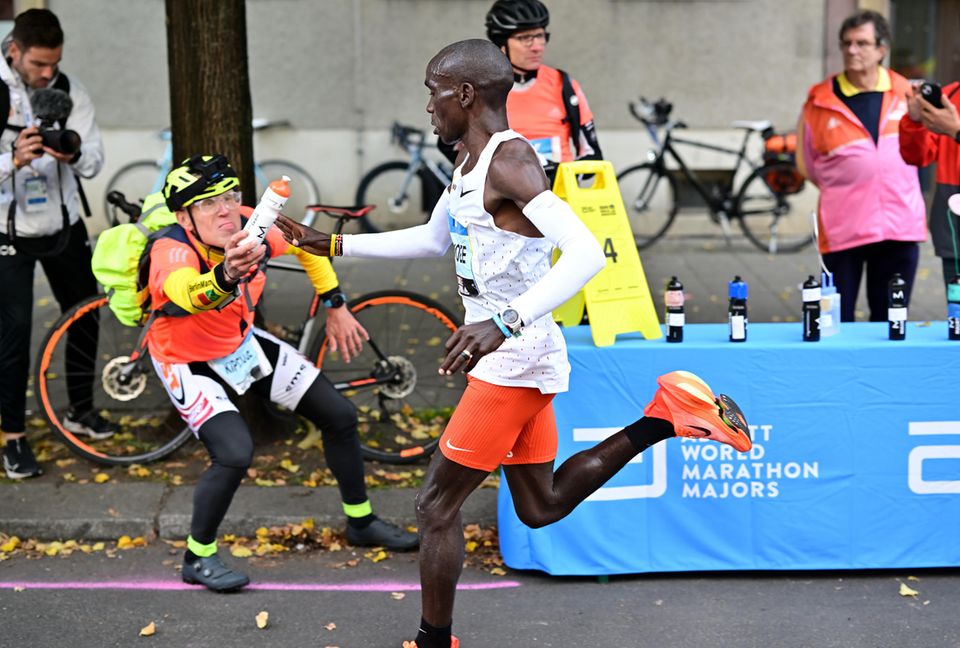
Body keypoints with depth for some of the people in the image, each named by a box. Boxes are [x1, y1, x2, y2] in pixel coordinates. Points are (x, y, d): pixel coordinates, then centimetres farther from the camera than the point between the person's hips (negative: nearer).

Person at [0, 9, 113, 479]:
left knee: (85, 316, 13)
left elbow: (95, 162, -8)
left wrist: (74, 155, -31)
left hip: (63, 226, 4)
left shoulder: (68, 90, -6)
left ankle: (80, 412, 32)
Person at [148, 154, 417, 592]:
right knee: (235, 453, -27)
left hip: (243, 344, 6)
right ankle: (199, 557, -1)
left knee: (340, 415, 5)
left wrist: (336, 308, 3)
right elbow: (186, 292, -60)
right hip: (190, 362, -6)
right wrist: (226, 275, -81)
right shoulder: (173, 252, -35)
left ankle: (361, 522, 28)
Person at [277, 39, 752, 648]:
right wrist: (335, 244, 24)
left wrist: (506, 323, -41)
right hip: (509, 354, 10)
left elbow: (587, 252, -32)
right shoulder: (470, 160, 11)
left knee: (438, 506, 0)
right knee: (541, 507, 20)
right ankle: (665, 415, 14)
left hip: (515, 358, -10)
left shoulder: (509, 161, -19)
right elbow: (434, 238, 28)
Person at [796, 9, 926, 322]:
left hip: (900, 225, 2)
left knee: (891, 322, 10)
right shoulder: (821, 100, -2)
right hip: (843, 227, -2)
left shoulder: (904, 93, 5)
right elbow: (807, 163, 10)